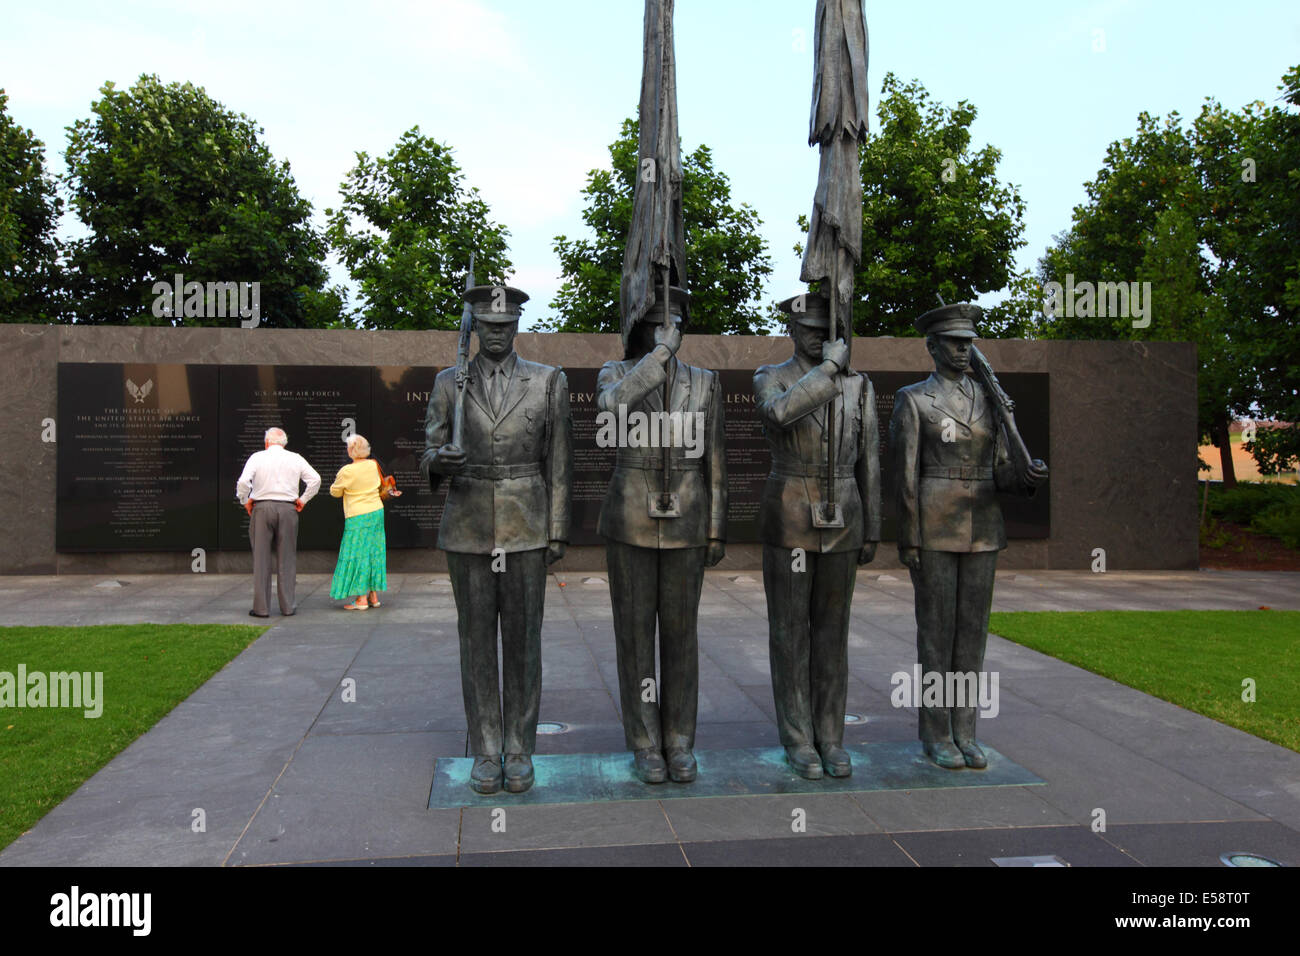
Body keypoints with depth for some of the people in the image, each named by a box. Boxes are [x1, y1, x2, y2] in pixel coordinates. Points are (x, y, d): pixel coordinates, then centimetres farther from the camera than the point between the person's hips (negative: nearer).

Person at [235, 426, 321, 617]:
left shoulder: (257, 457, 1)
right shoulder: (296, 459, 7)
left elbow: (243, 481, -11)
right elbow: (315, 479, 1)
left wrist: (245, 501, 4)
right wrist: (303, 499, 9)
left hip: (262, 508, -1)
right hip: (288, 509, 1)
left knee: (261, 559, 3)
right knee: (287, 558, 7)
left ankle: (261, 607, 4)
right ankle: (288, 606, 9)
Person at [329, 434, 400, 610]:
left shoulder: (347, 471, -15)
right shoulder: (373, 465, 3)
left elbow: (335, 492, -1)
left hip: (357, 517, -6)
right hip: (377, 512, 6)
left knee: (357, 555, -1)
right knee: (374, 552, 12)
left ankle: (361, 599, -1)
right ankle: (374, 595, 16)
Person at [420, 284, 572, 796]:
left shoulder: (548, 381, 0)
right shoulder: (449, 383, 3)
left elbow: (557, 462, 1)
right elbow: (431, 460, 1)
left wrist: (557, 533, -3)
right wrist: (439, 461, -25)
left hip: (525, 528, -1)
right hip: (468, 528, 1)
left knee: (523, 639, 4)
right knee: (477, 640, 6)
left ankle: (519, 751, 17)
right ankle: (485, 752, 18)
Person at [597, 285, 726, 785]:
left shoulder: (703, 382, 6)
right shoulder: (613, 375, 0)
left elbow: (712, 460, 7)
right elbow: (614, 405, -27)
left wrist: (717, 530, 3)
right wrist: (661, 352, -24)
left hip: (684, 523, 2)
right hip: (630, 520, -2)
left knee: (680, 632, 6)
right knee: (635, 632, 3)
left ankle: (679, 743, 19)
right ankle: (644, 745, 16)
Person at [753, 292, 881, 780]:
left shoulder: (858, 385, 7)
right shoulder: (768, 379, -3)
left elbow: (868, 462, 9)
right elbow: (781, 414, -30)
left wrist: (871, 531, 7)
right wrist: (832, 366, -23)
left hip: (840, 521, 3)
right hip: (788, 519, -3)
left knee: (831, 628, 8)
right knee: (790, 629, 2)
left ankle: (830, 737, 20)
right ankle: (797, 738, 15)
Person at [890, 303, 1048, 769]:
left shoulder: (989, 399, 12)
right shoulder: (912, 400, -4)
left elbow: (1001, 473, 8)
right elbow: (905, 474, -7)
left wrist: (1029, 476, -16)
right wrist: (908, 540, -11)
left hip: (981, 529, 5)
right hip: (933, 529, -5)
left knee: (972, 628, 7)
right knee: (937, 629, -1)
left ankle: (964, 731, 18)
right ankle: (935, 734, 11)